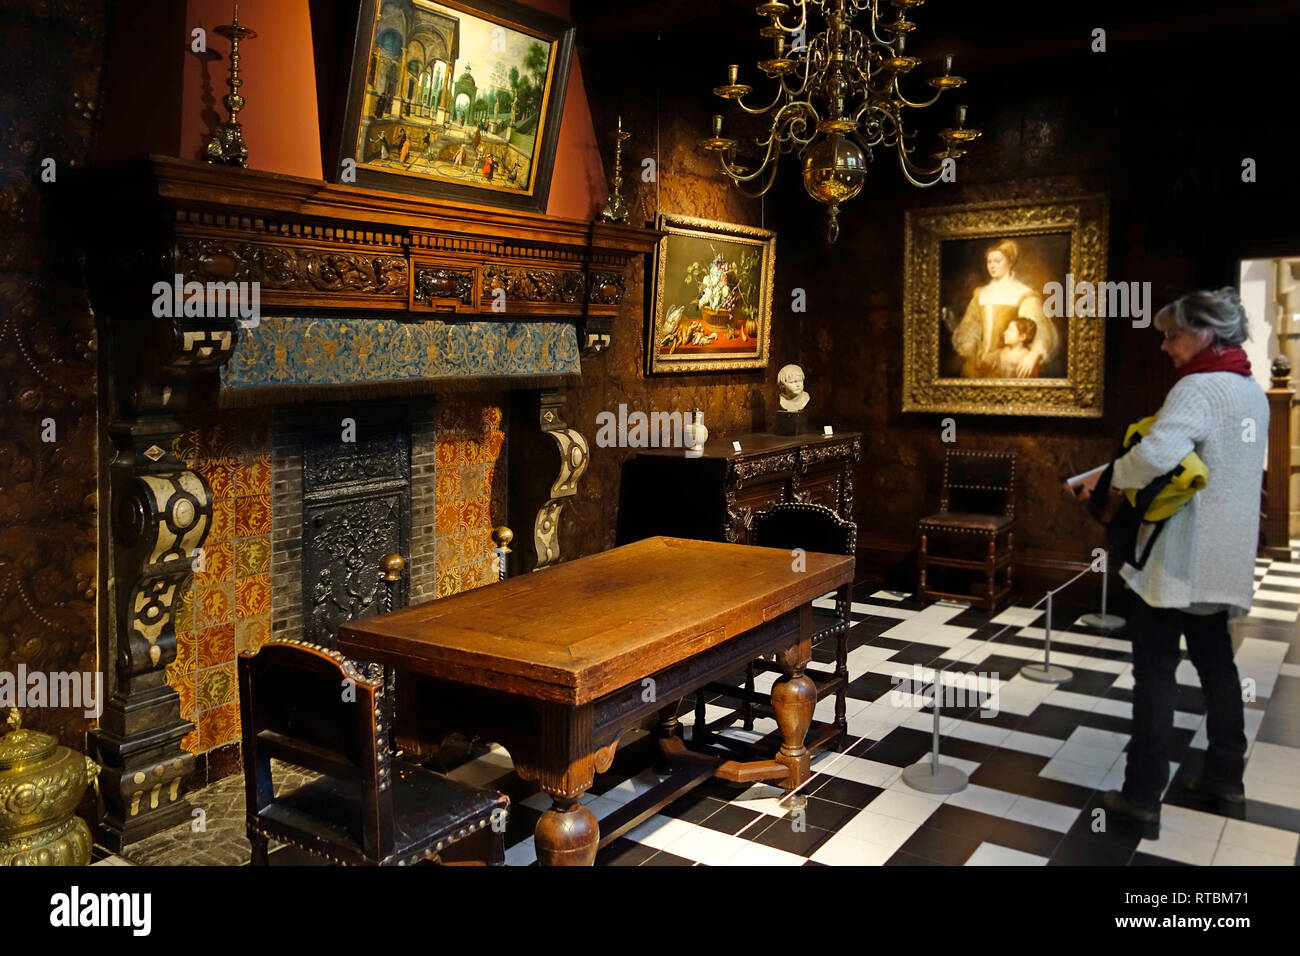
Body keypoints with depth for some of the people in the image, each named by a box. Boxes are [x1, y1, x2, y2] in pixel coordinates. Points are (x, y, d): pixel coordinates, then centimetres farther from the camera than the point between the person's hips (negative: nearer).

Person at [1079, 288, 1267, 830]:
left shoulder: (1198, 388, -18)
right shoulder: (1253, 392, 11)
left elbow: (1155, 455, -34)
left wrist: (1107, 479, -16)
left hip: (1177, 559, -9)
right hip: (1224, 560, 9)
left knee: (1155, 671, -2)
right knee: (1216, 664, 18)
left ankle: (1143, 794, 4)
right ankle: (1225, 778, 29)